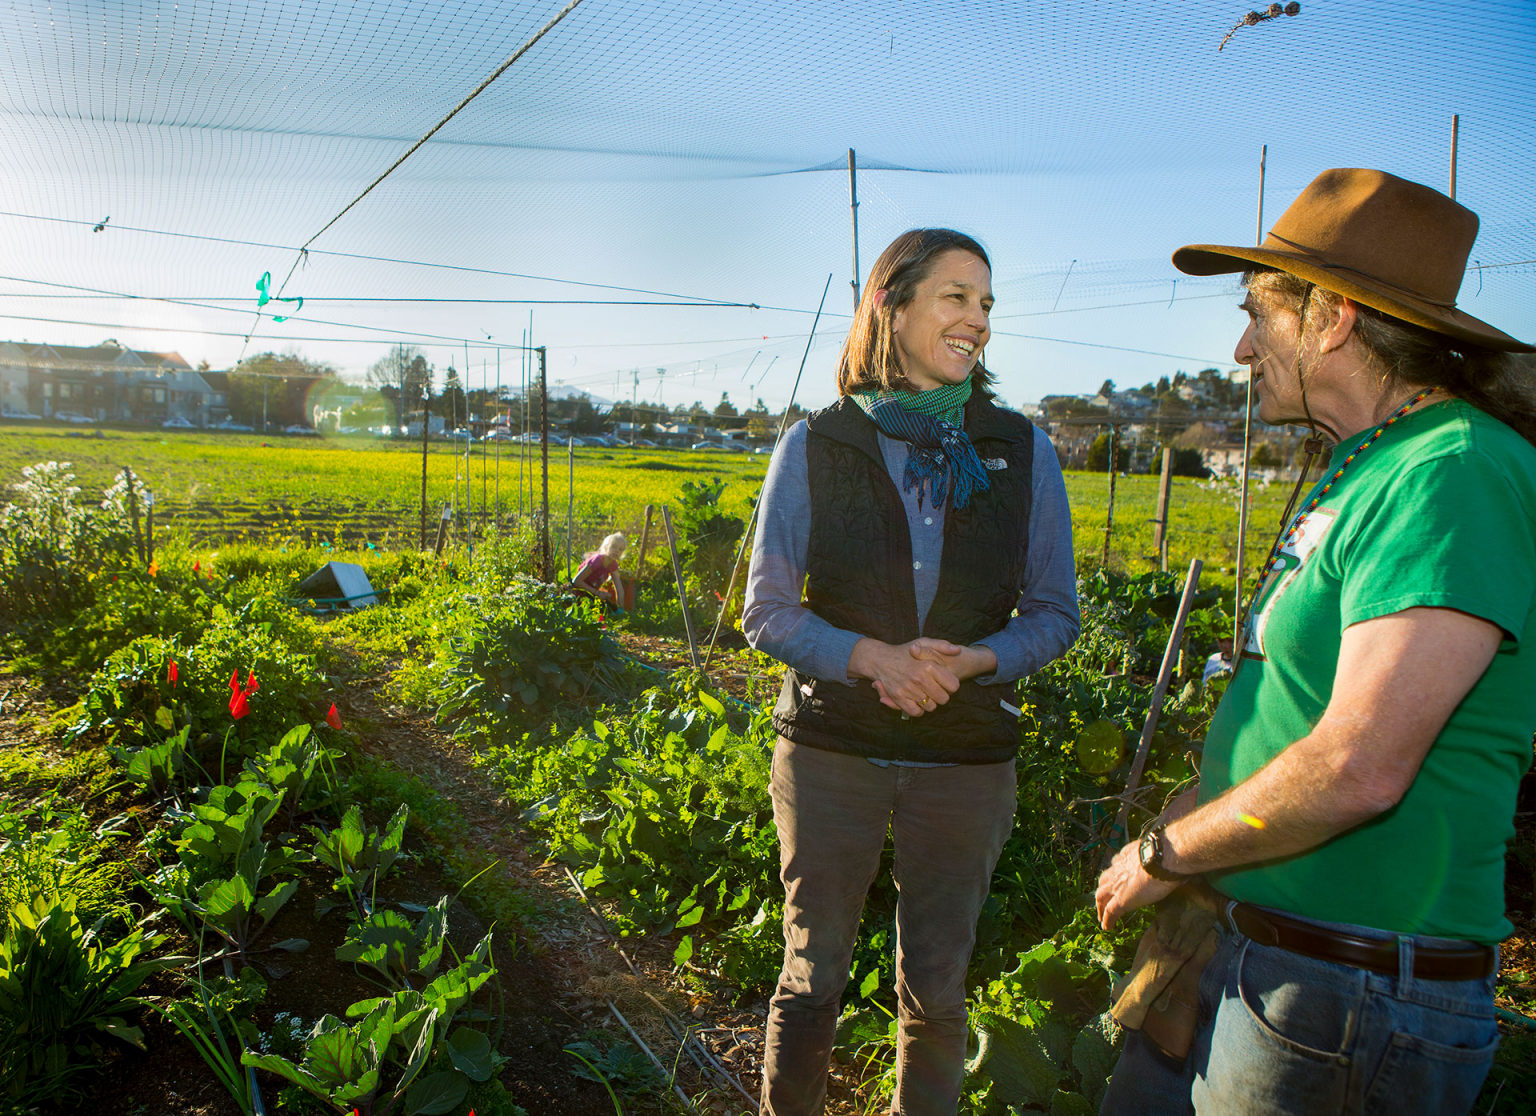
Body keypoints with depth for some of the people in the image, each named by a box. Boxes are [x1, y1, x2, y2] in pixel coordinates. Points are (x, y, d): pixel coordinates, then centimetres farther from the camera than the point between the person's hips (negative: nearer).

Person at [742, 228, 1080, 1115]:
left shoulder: (1024, 452, 0)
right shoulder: (815, 446, -4)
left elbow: (1056, 613, 4)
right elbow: (766, 611, -3)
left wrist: (977, 659, -17)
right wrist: (871, 656, -20)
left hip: (966, 759, 1)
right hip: (831, 749, -1)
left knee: (936, 991, 14)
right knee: (814, 975, 13)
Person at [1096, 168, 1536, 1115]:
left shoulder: (1460, 473, -20)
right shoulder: (1365, 467, 11)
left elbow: (1358, 769, -27)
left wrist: (1165, 856, -13)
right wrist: (1189, 819, 1)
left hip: (1355, 999, -8)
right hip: (1236, 939, 8)